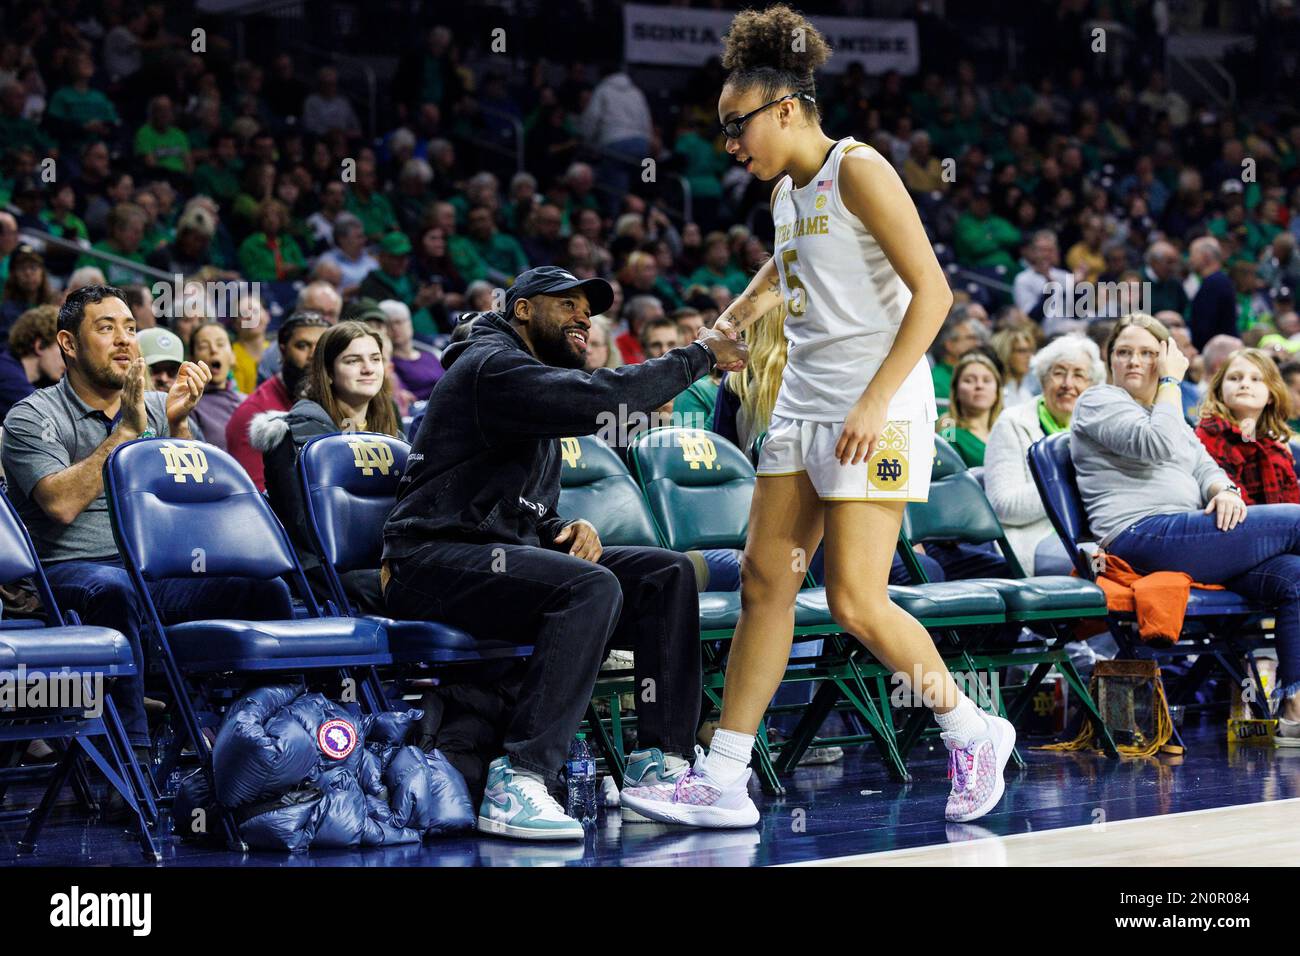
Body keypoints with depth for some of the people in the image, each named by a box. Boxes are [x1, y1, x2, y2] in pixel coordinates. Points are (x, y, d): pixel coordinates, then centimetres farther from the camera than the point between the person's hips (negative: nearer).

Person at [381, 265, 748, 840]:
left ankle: (658, 763, -8)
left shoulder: (538, 383, 26)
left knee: (668, 573, -3)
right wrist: (700, 356, -16)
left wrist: (570, 531, 5)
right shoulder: (493, 365, -9)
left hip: (501, 554, 10)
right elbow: (599, 399, -26)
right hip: (432, 561, -10)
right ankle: (517, 783, -37)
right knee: (591, 587, -34)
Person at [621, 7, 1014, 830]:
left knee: (856, 600, -11)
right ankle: (722, 782, 6)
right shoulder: (786, 190, 14)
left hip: (877, 407, -9)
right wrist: (735, 319, 24)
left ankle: (973, 733, 10)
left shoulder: (858, 171, -12)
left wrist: (875, 400, -23)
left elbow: (932, 291, -17)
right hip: (804, 402, 9)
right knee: (765, 581, 4)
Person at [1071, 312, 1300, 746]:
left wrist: (1224, 490, -2)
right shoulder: (1099, 402, 4)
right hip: (1143, 536, -8)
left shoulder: (1166, 413, 32)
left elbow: (1204, 466, 20)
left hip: (1181, 540, 8)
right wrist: (1171, 382, -3)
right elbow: (1158, 446, -13)